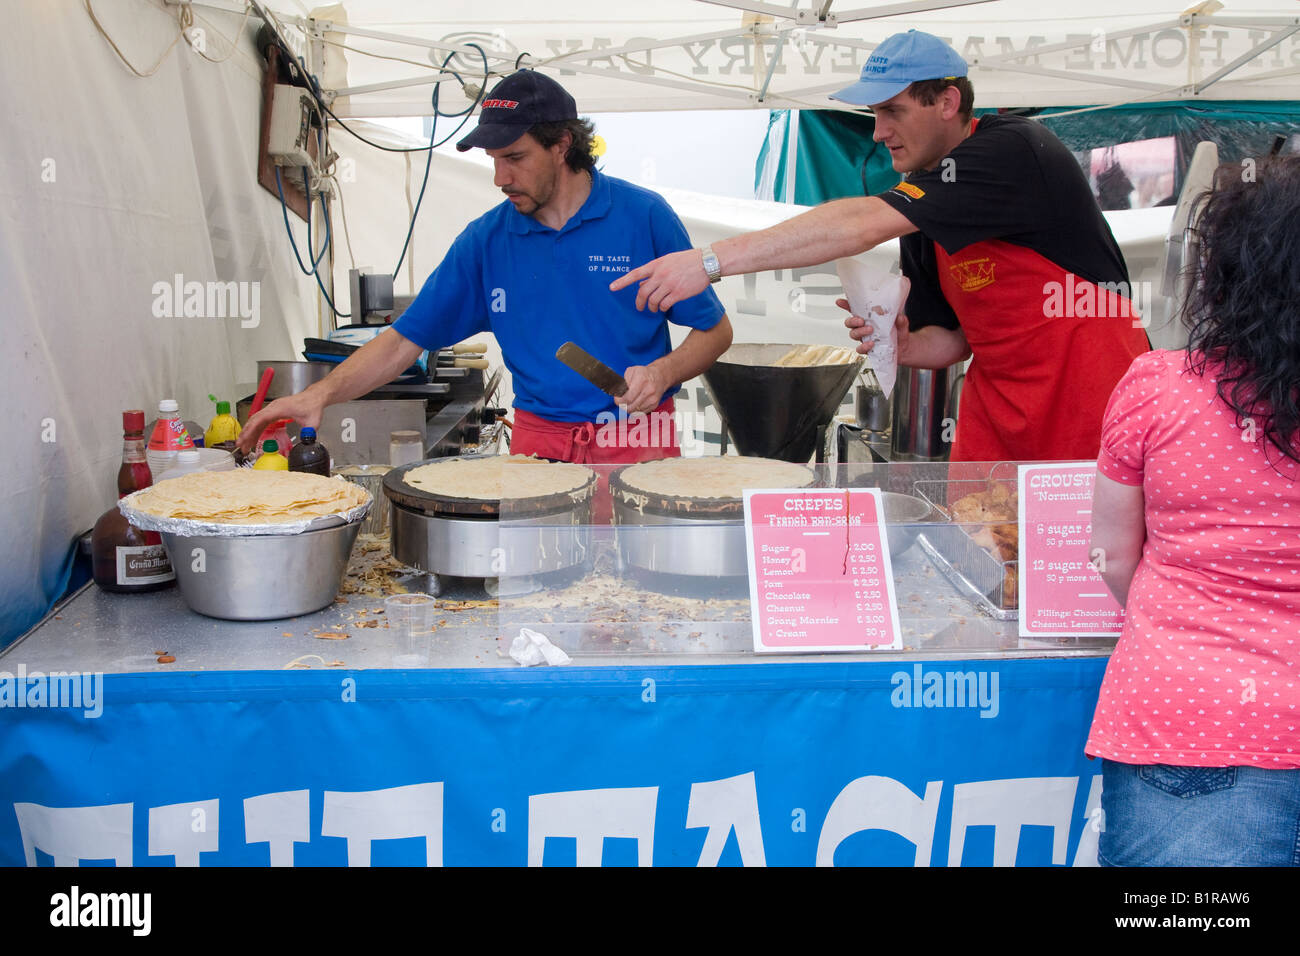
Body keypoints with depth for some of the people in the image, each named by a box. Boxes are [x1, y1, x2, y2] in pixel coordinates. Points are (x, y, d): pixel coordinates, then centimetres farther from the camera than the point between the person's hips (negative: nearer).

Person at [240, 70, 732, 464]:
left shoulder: (643, 215, -4)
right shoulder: (485, 240, 3)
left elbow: (715, 330, 2)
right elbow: (405, 340, 4)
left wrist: (662, 372, -17)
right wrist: (323, 392, -10)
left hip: (638, 439, -1)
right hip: (537, 440, 2)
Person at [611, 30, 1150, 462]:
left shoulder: (1013, 149, -17)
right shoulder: (918, 200, 8)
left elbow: (861, 225, -28)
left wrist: (712, 261, -30)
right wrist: (902, 346, -8)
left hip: (1095, 421, -6)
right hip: (997, 425, 7)